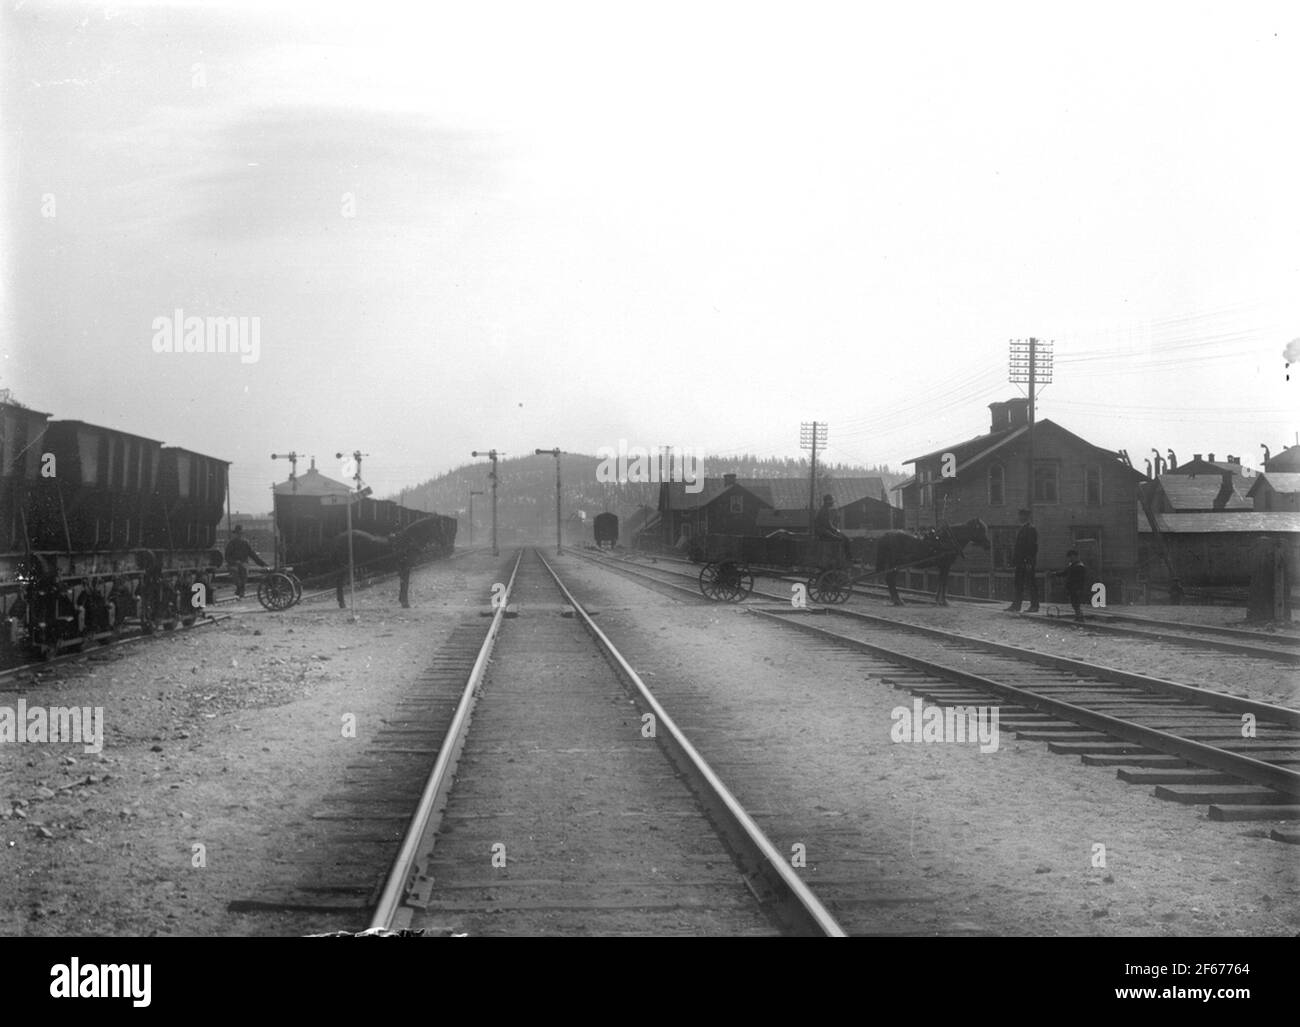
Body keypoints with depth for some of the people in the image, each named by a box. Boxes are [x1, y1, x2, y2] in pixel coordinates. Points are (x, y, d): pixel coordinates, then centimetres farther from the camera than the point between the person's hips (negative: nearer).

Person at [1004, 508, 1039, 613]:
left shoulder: (1032, 529, -7)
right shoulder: (1020, 530, 19)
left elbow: (1033, 546, -14)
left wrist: (1030, 561, -20)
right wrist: (1013, 560, 14)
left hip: (1028, 562, -8)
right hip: (1020, 561, 8)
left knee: (1031, 584, -4)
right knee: (1018, 584, 7)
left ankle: (1034, 606, -1)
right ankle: (1016, 605, 8)